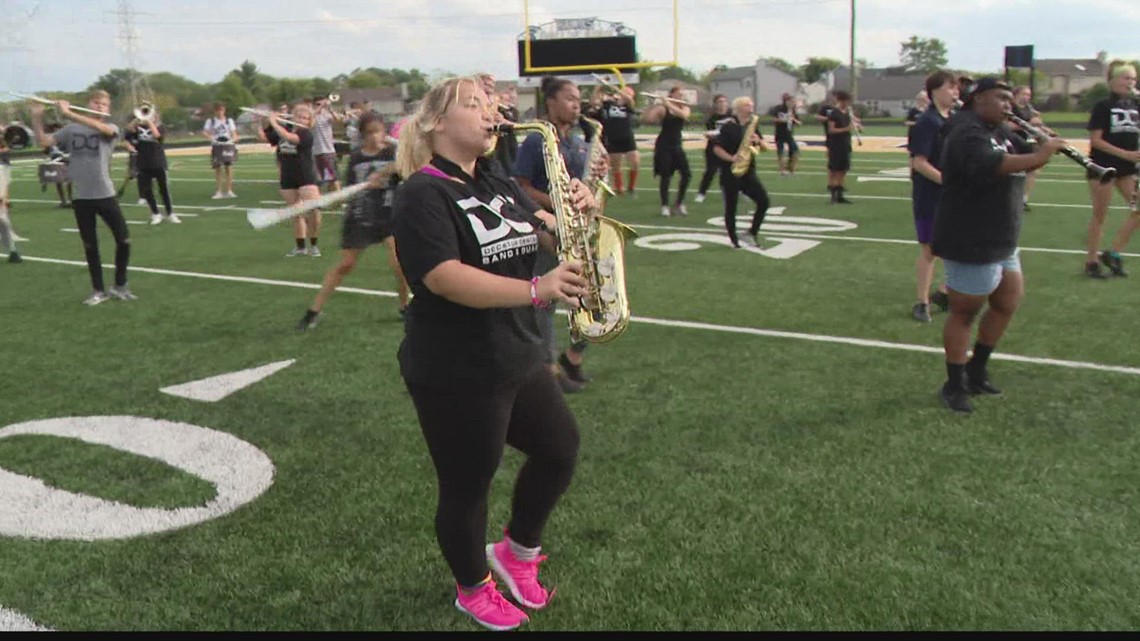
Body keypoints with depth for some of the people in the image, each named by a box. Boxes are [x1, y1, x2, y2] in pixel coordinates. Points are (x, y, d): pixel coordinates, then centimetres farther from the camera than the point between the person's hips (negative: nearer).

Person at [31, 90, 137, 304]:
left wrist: (68, 113, -28)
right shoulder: (71, 130, 6)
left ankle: (120, 286, 16)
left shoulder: (111, 128, -1)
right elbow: (44, 141, 2)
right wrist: (36, 117, -12)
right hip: (81, 197, 2)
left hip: (105, 195, -1)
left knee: (124, 240, -2)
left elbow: (101, 128, -24)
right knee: (90, 245, 8)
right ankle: (98, 290, 19)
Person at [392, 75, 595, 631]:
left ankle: (517, 552, 40)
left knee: (559, 450, 17)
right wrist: (535, 290, -39)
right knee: (468, 487, 8)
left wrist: (577, 210, -14)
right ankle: (473, 590, 34)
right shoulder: (424, 193, -15)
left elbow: (547, 233, 9)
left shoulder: (497, 184, 10)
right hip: (455, 375, -8)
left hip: (518, 357, 8)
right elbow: (446, 278, -28)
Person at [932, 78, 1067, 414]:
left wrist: (1043, 142, -5)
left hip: (1001, 242, 10)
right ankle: (954, 386, 13)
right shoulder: (968, 133, -17)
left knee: (1008, 304, 18)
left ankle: (976, 371, 32)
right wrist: (1038, 156, -35)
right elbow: (989, 165, -36)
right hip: (970, 244, -10)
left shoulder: (1000, 132, 13)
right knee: (964, 313, 0)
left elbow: (1027, 160, 14)